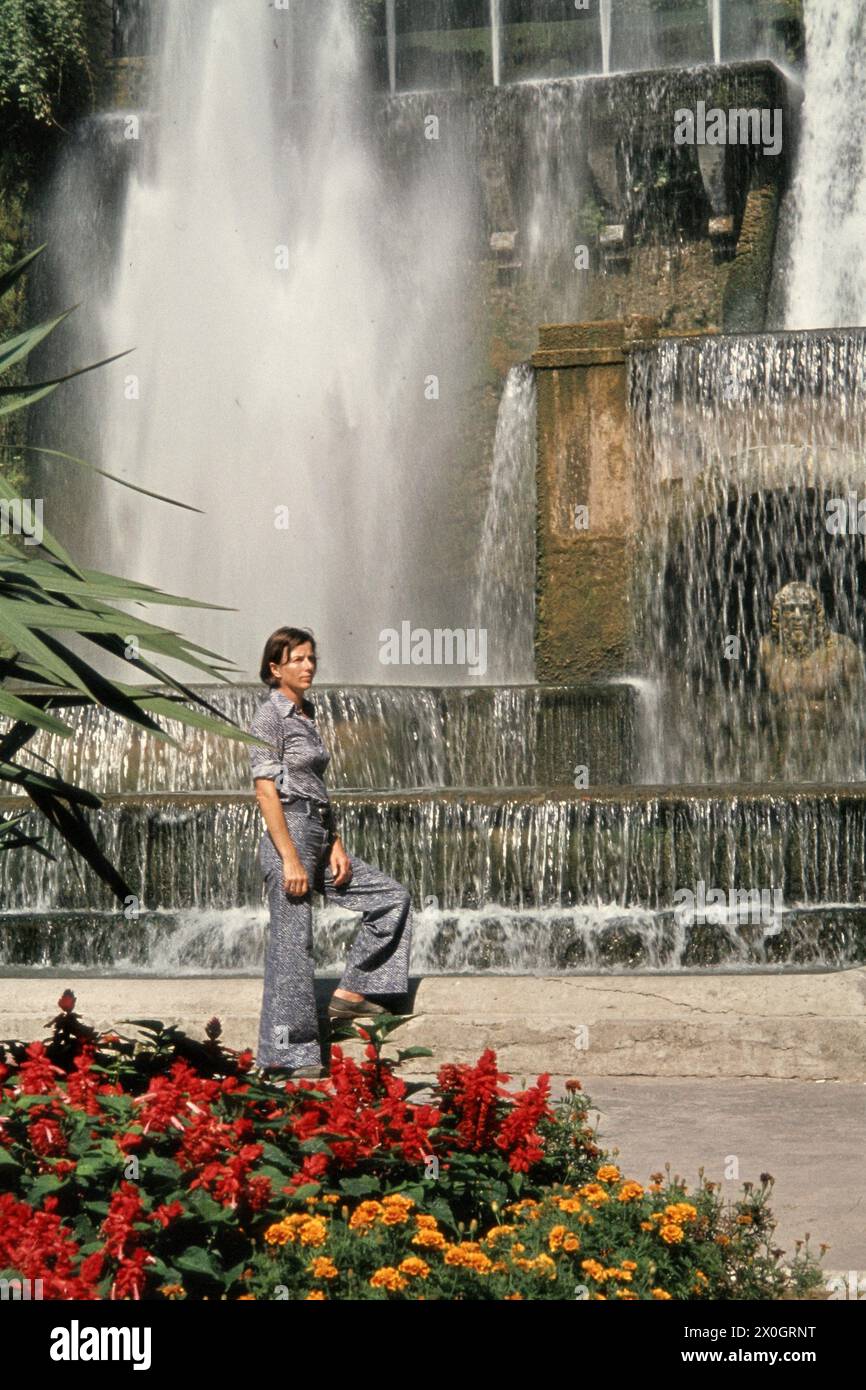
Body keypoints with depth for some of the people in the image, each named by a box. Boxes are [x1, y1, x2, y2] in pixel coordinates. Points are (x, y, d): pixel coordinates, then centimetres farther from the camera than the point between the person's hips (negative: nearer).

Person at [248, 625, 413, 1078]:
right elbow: (266, 791, -17)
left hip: (318, 836, 9)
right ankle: (287, 1053, -2)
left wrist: (335, 845, 10)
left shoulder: (305, 714, 17)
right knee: (292, 943, -6)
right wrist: (290, 859, -21)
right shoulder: (270, 717, -10)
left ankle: (350, 993, 8)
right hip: (288, 835, -9)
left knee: (392, 896, 8)